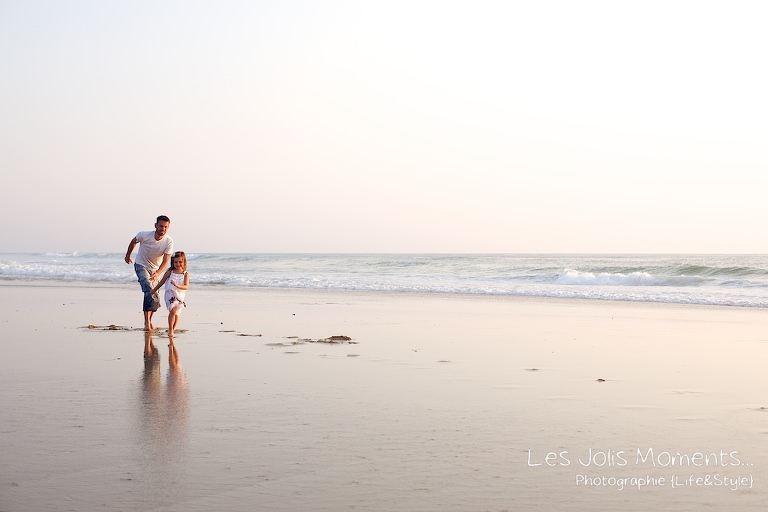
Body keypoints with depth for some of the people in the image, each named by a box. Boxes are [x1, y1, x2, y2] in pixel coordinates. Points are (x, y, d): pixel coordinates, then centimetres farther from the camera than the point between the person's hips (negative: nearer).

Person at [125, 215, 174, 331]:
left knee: (155, 299, 8)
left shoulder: (169, 242, -20)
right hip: (141, 266, -4)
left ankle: (149, 321, 32)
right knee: (150, 291, -26)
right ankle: (147, 322, -30)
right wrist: (128, 256, 15)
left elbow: (165, 261, -22)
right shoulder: (144, 235, -23)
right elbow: (133, 242, 0)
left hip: (155, 269, 4)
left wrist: (157, 273, -39)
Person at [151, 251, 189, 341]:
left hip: (180, 296, 1)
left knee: (176, 314, 5)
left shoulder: (186, 274, 0)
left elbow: (186, 286, -11)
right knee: (173, 311, -20)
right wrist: (154, 290, 19)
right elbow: (161, 282, 12)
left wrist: (177, 285, -29)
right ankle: (170, 330, -9)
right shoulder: (170, 272, 2)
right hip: (170, 294, -1)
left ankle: (173, 329, 28)